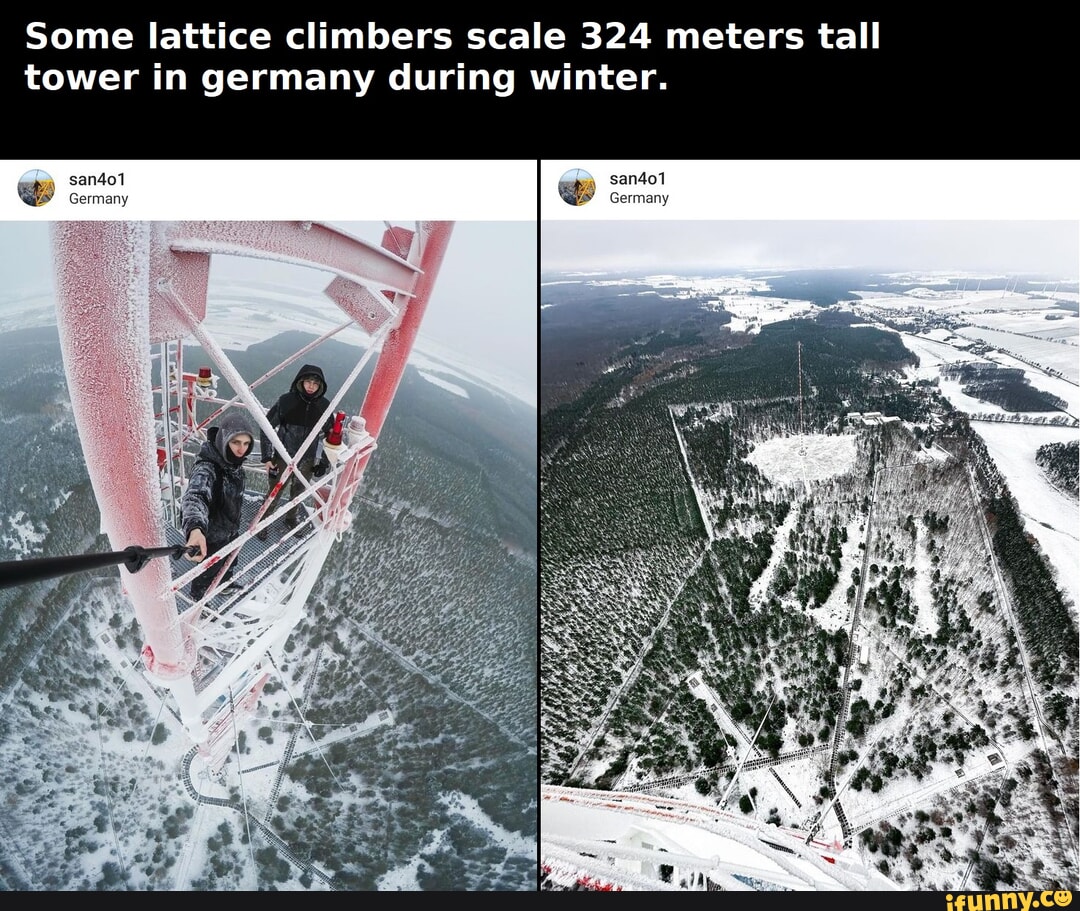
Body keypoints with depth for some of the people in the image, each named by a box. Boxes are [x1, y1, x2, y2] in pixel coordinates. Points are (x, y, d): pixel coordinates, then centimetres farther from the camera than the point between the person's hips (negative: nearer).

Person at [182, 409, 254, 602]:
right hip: (211, 536, -7)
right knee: (208, 573, 19)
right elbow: (195, 497, -57)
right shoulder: (206, 468, -38)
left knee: (229, 563, 32)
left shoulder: (233, 460, -12)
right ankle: (198, 603, 48)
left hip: (230, 529, 7)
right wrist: (195, 528, -77)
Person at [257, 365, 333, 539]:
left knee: (298, 492, 21)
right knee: (275, 493, 9)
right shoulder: (286, 401, -17)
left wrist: (324, 461, 6)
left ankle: (292, 517, 46)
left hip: (308, 460, 3)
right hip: (283, 458, -3)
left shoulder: (324, 406, -9)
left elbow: (330, 434, 5)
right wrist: (267, 457, -9)